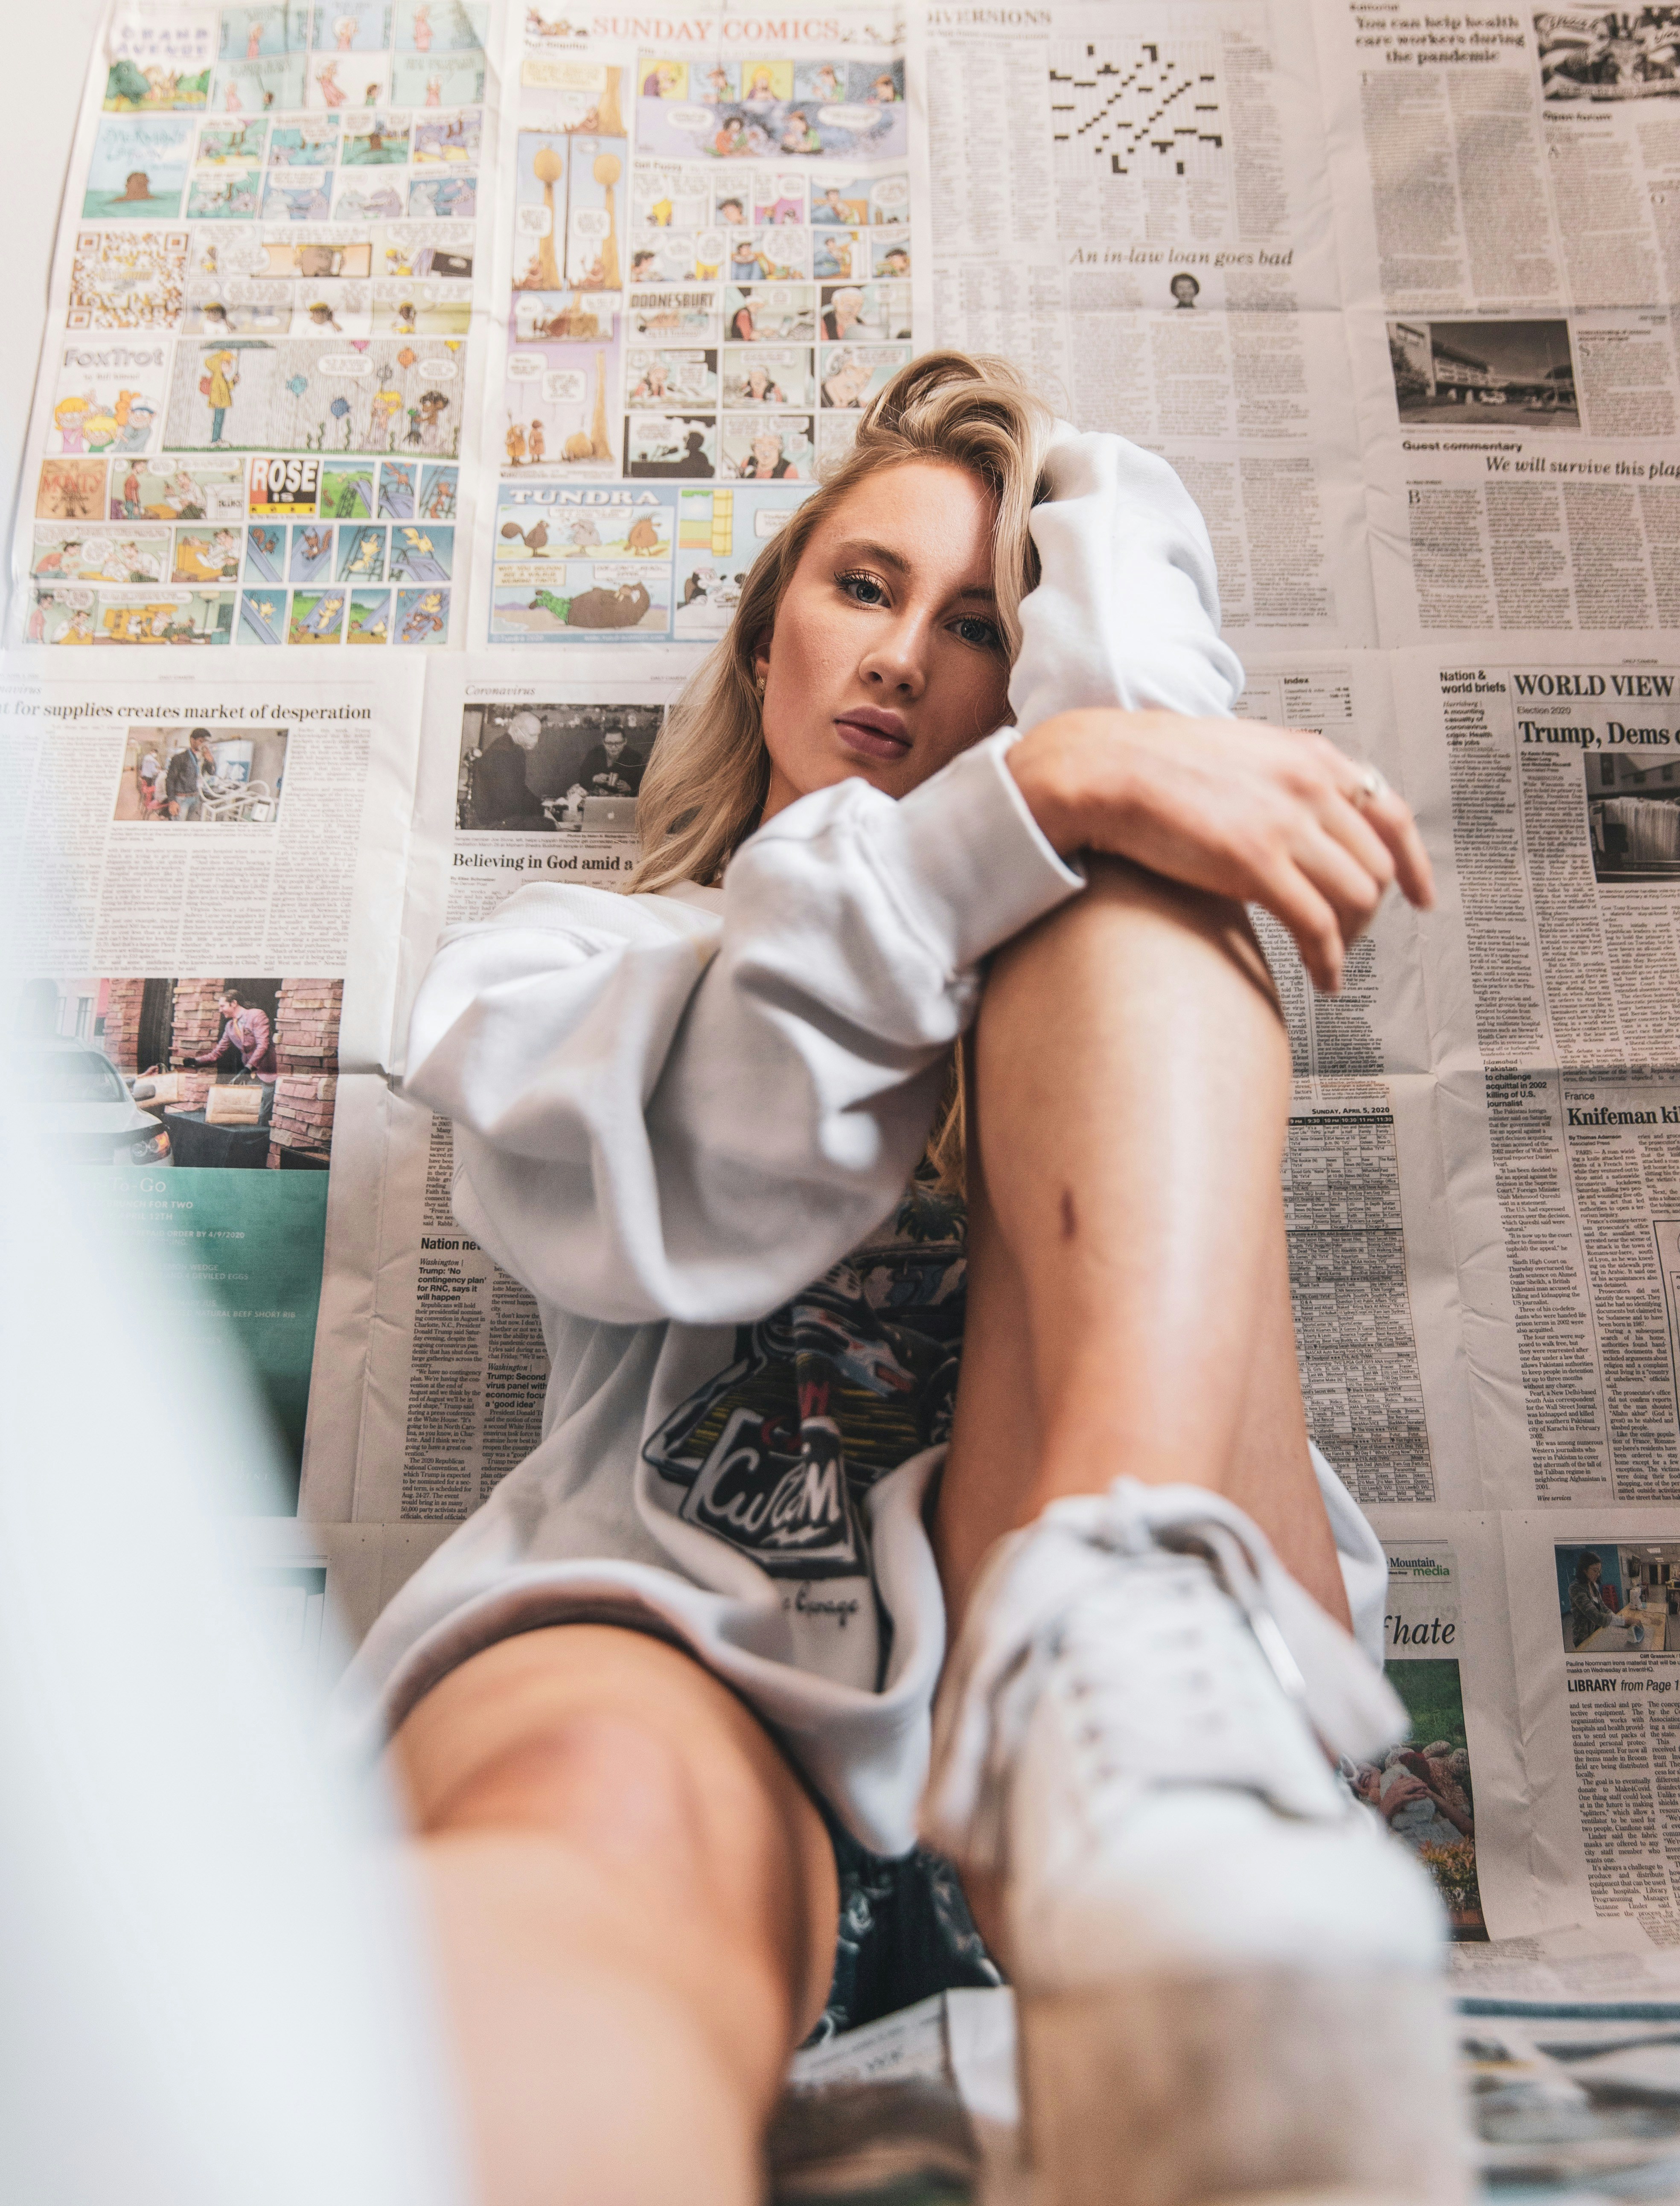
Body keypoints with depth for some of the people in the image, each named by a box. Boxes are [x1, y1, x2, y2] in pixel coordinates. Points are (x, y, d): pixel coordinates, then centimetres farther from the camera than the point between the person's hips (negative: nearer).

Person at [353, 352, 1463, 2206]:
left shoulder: (1081, 914, 30)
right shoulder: (566, 953, 24)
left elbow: (1131, 674, 11)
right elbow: (635, 1190, 0)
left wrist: (1035, 466, 35)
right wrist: (1024, 804, -9)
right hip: (695, 1625, -1)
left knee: (1123, 881, -14)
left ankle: (1117, 1679, -33)